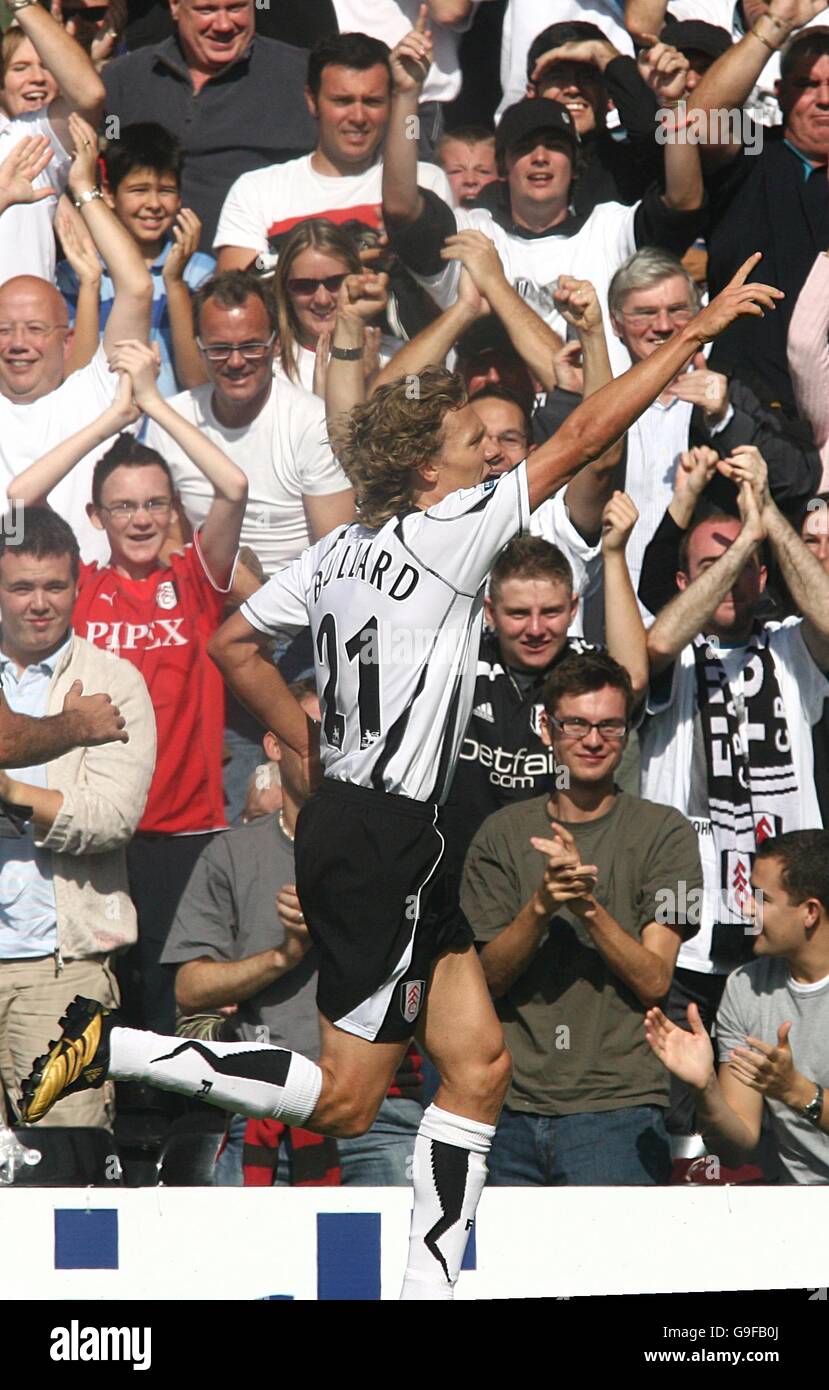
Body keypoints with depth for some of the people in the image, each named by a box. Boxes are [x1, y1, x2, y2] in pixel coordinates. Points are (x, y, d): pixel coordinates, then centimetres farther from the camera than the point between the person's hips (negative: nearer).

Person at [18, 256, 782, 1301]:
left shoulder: (343, 548, 10)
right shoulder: (444, 530, -13)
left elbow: (232, 646, 16)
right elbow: (582, 436, -12)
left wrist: (316, 748, 20)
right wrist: (698, 331, -6)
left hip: (349, 816, 10)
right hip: (381, 840, -10)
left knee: (479, 1064, 7)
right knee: (344, 1099, -6)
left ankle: (428, 1287, 7)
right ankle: (111, 1048, -5)